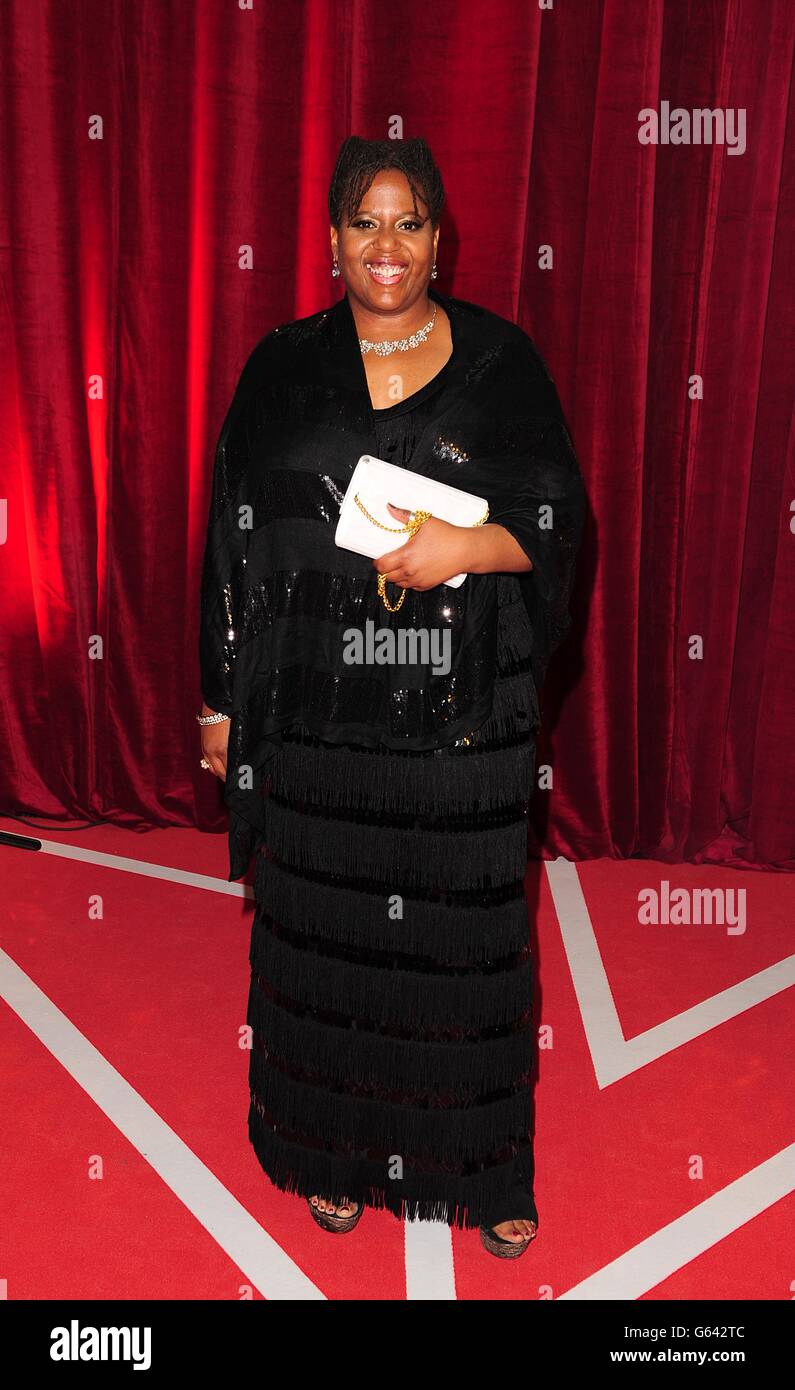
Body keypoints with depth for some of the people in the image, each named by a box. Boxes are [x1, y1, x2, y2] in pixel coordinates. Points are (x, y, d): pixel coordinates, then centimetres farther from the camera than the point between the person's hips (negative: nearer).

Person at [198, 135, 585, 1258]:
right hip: (316, 710, 1)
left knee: (464, 930, 8)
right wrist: (221, 698, 4)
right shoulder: (283, 366, 5)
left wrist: (469, 547, -19)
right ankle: (336, 1151, 34)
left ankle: (478, 1162, 29)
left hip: (462, 713, -1)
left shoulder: (500, 359, 2)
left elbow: (559, 514, 2)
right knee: (324, 927, 11)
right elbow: (232, 536, 5)